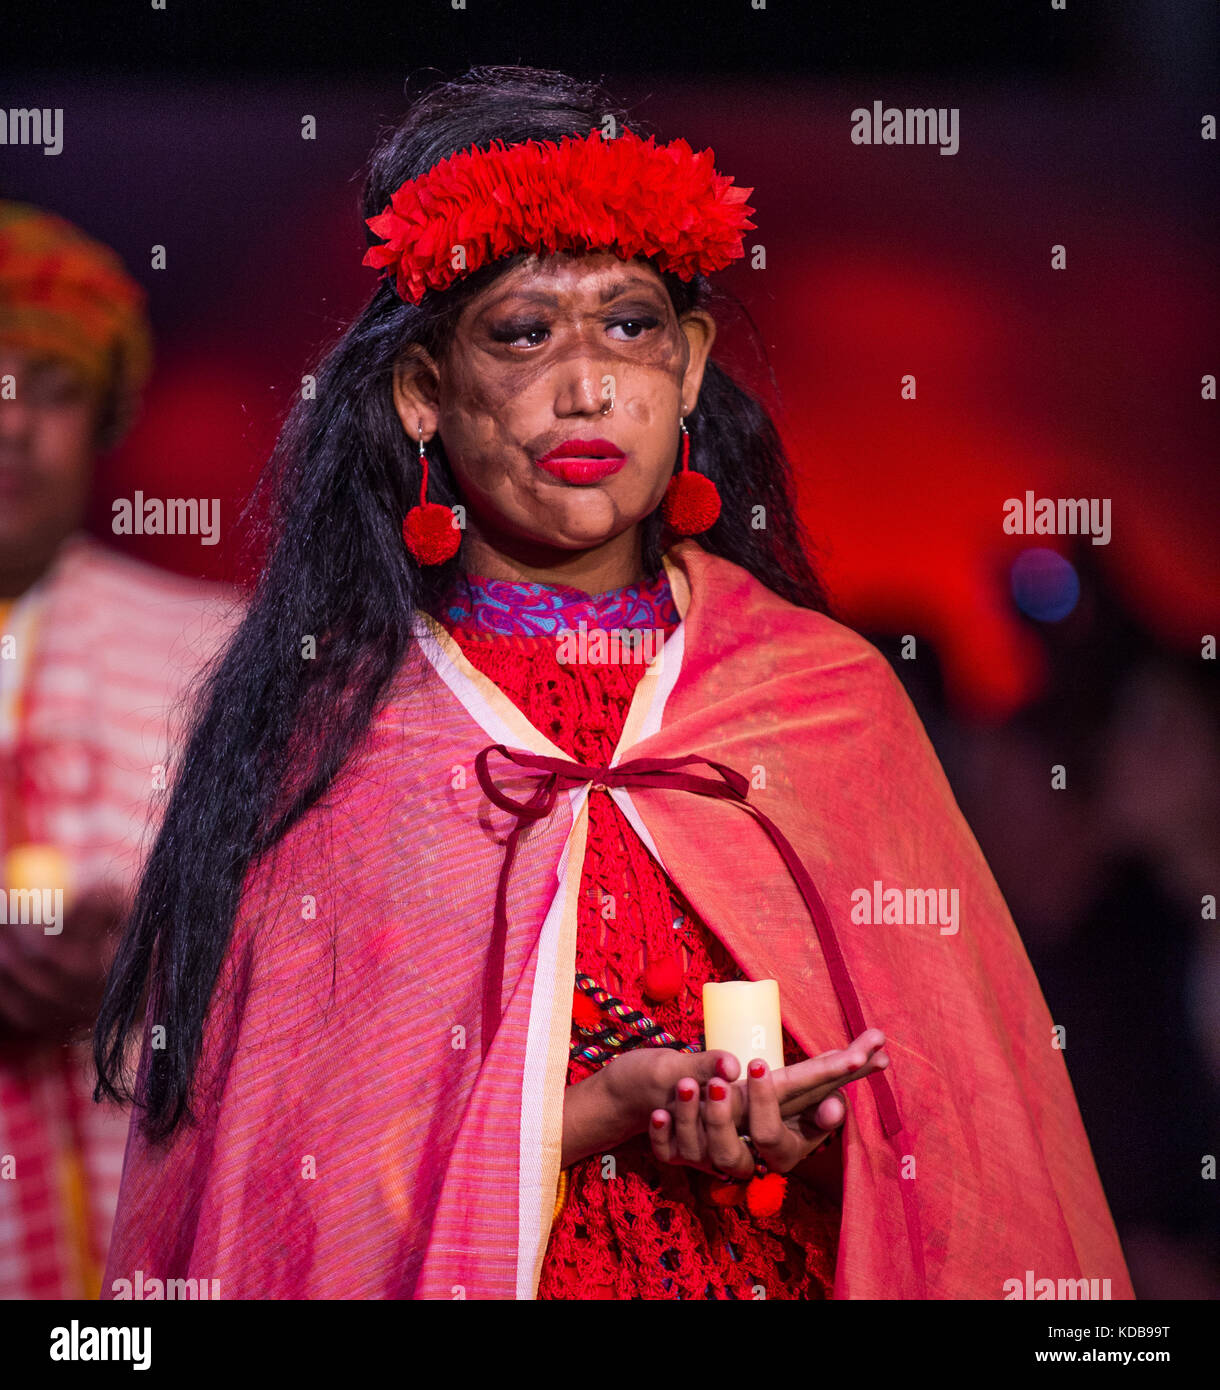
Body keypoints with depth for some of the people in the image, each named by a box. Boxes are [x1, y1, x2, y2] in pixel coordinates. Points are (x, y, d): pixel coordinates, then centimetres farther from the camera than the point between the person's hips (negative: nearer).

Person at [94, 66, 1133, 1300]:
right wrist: (587, 1119, -12)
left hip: (785, 1263, 1)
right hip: (434, 1270, -1)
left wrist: (815, 1143, -12)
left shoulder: (831, 698, 3)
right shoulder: (310, 726, -2)